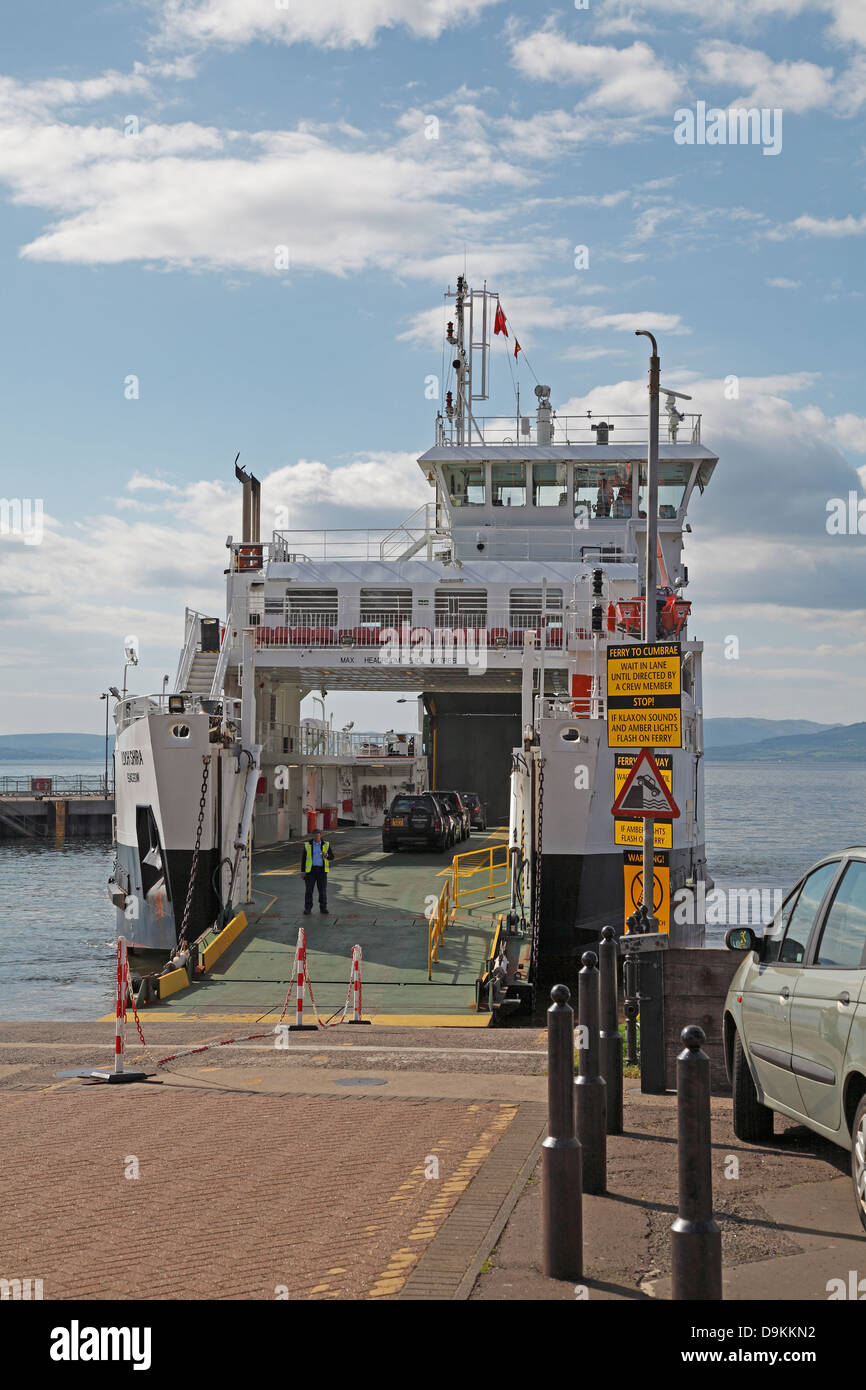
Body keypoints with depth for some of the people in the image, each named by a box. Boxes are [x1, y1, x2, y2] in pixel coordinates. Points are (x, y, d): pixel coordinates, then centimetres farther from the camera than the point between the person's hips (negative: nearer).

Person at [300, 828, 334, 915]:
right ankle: (307, 909, 7)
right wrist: (303, 871, -4)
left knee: (323, 890, 2)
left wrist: (326, 855, -23)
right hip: (310, 870, -1)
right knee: (309, 890, -1)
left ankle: (323, 909, 12)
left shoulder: (326, 844, 0)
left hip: (322, 870, 1)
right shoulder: (308, 845, -2)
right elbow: (303, 858, 1)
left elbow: (331, 857, -1)